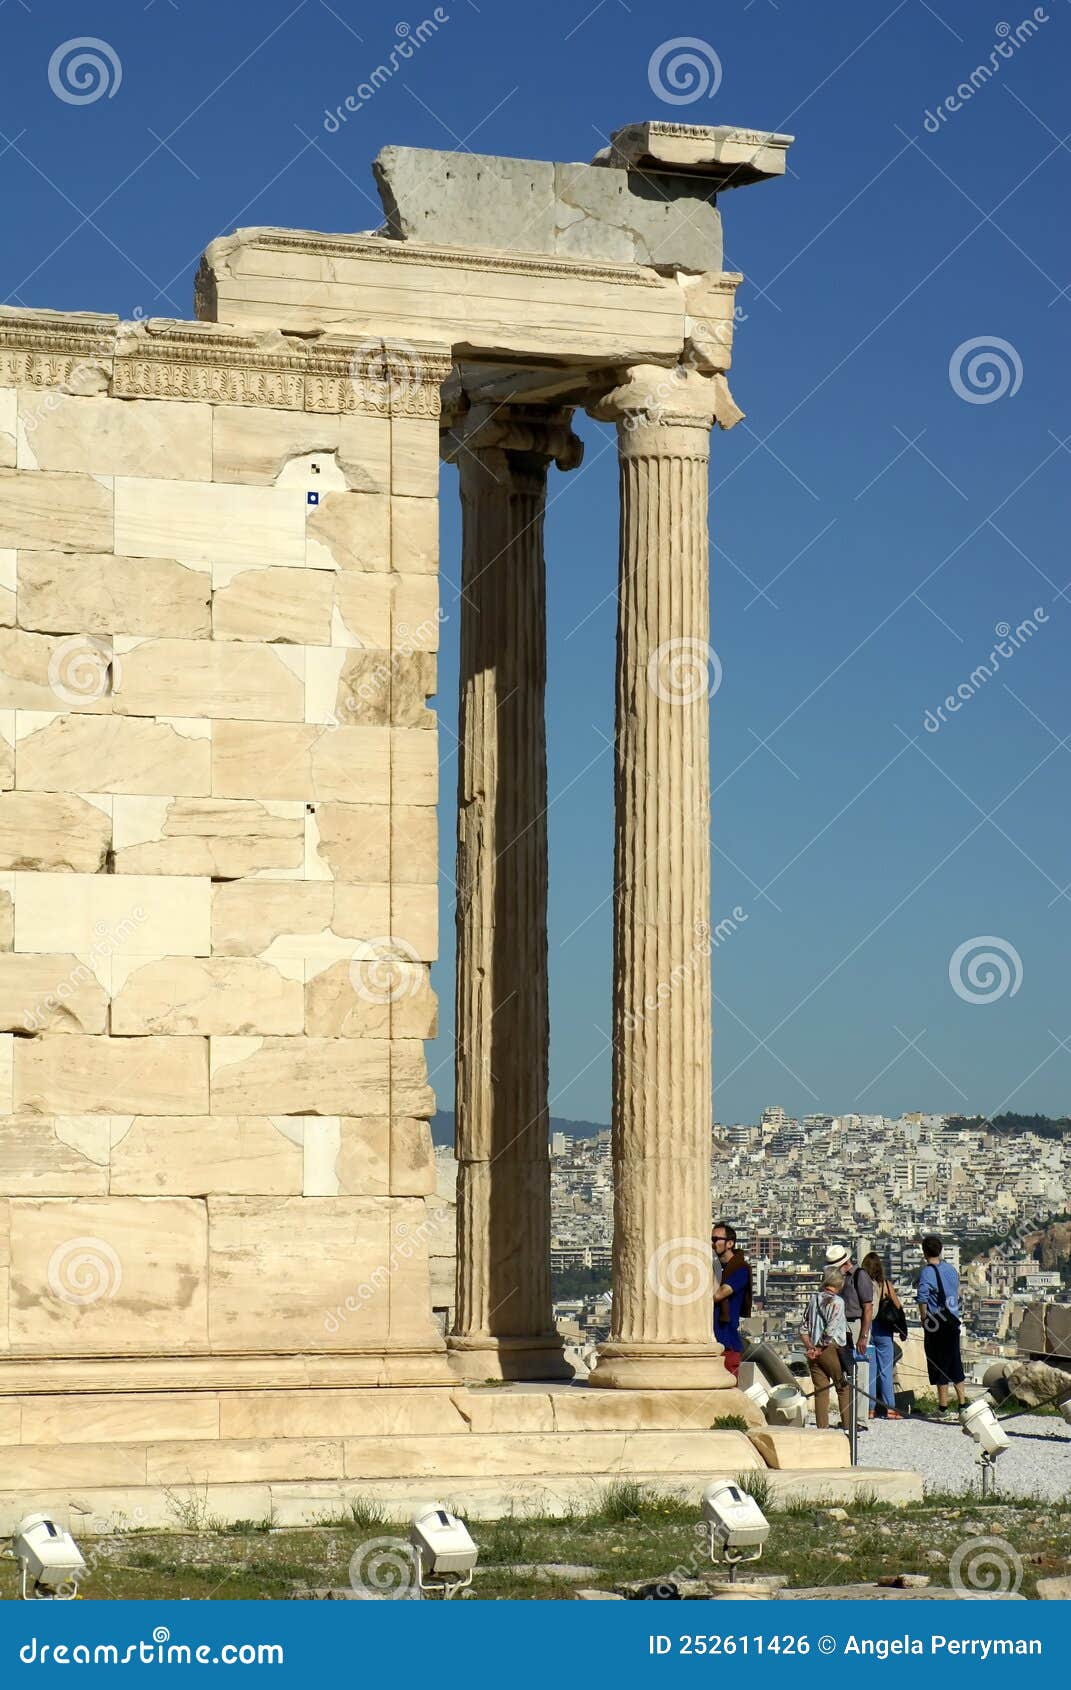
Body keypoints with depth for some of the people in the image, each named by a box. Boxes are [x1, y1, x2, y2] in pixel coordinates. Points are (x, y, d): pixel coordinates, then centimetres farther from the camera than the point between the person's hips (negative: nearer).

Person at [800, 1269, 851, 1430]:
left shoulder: (814, 1299, 10)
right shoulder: (836, 1301, -10)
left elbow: (804, 1329, 10)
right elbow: (831, 1330, -17)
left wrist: (810, 1347, 7)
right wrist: (821, 1348, -8)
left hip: (814, 1352, 6)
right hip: (831, 1350, -6)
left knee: (820, 1390, 7)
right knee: (844, 1388, 5)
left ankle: (822, 1428, 4)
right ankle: (847, 1427, 4)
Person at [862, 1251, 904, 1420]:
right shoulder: (885, 1285, -7)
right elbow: (898, 1308, 0)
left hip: (864, 1329, 1)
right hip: (882, 1331, -1)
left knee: (869, 1370, 8)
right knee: (885, 1370, 5)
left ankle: (870, 1409, 9)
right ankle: (889, 1408, 4)